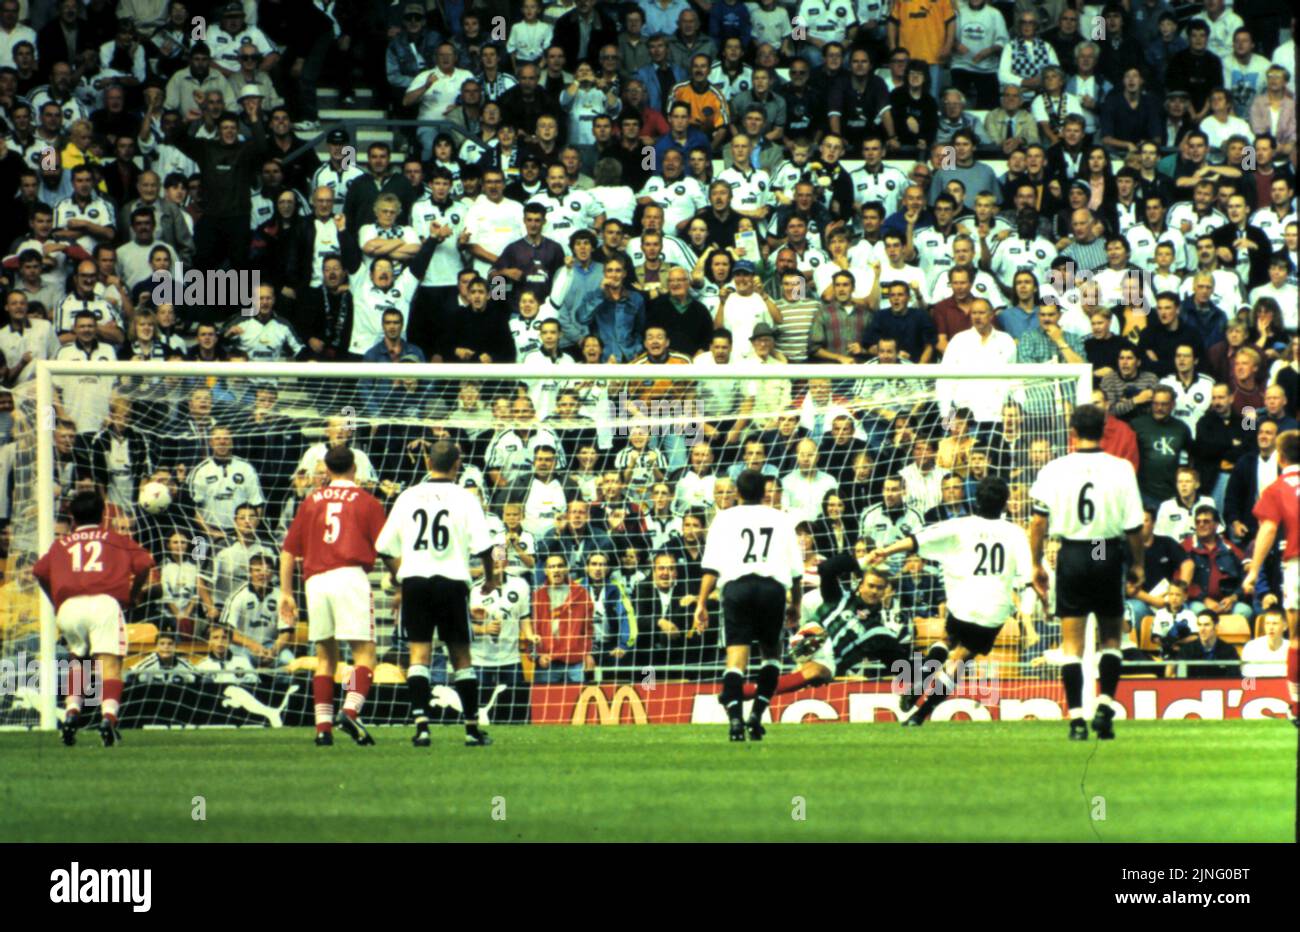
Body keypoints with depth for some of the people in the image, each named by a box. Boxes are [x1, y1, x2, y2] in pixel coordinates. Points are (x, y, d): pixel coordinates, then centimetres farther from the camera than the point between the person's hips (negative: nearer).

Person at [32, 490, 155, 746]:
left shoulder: (61, 544, 26)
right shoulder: (117, 540, 22)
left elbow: (40, 571, 11)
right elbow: (144, 564, 7)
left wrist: (56, 603, 21)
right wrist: (132, 596, 20)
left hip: (68, 607, 2)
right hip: (105, 602, -2)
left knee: (78, 660, 25)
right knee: (110, 664, -9)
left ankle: (71, 711, 9)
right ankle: (109, 714, -33)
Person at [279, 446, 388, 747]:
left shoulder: (312, 502, 17)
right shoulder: (366, 502, 8)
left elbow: (289, 550, 14)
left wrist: (286, 592, 18)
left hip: (315, 581, 4)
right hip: (350, 575, -3)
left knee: (325, 655, 11)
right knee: (364, 652, -2)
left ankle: (322, 726, 5)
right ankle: (351, 710, -25)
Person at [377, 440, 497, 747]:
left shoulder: (408, 497, 7)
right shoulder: (464, 498, -2)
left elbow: (386, 548, 10)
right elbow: (482, 546, -7)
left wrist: (400, 575, 26)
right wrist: (490, 578, 10)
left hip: (414, 581, 2)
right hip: (452, 581, -2)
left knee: (419, 653, 1)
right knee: (461, 656, 7)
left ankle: (421, 724, -13)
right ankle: (472, 729, 10)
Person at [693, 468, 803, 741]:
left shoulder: (724, 518, 13)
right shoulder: (781, 519, 17)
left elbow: (711, 566, 4)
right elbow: (796, 568, 15)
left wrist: (701, 603, 3)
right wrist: (796, 604, 25)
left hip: (736, 585, -1)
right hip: (773, 586, 1)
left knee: (736, 655, -5)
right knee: (771, 651, 17)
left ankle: (735, 717, -23)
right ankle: (757, 713, 3)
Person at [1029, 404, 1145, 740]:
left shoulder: (1054, 470, -3)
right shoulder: (1121, 469, -4)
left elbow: (1038, 522, -3)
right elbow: (1134, 525, -3)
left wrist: (1037, 565, 7)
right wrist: (1138, 564, 10)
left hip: (1071, 554, 0)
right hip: (1109, 554, 0)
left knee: (1072, 642, 4)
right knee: (1111, 637, 15)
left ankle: (1076, 717, -2)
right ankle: (1105, 704, 0)